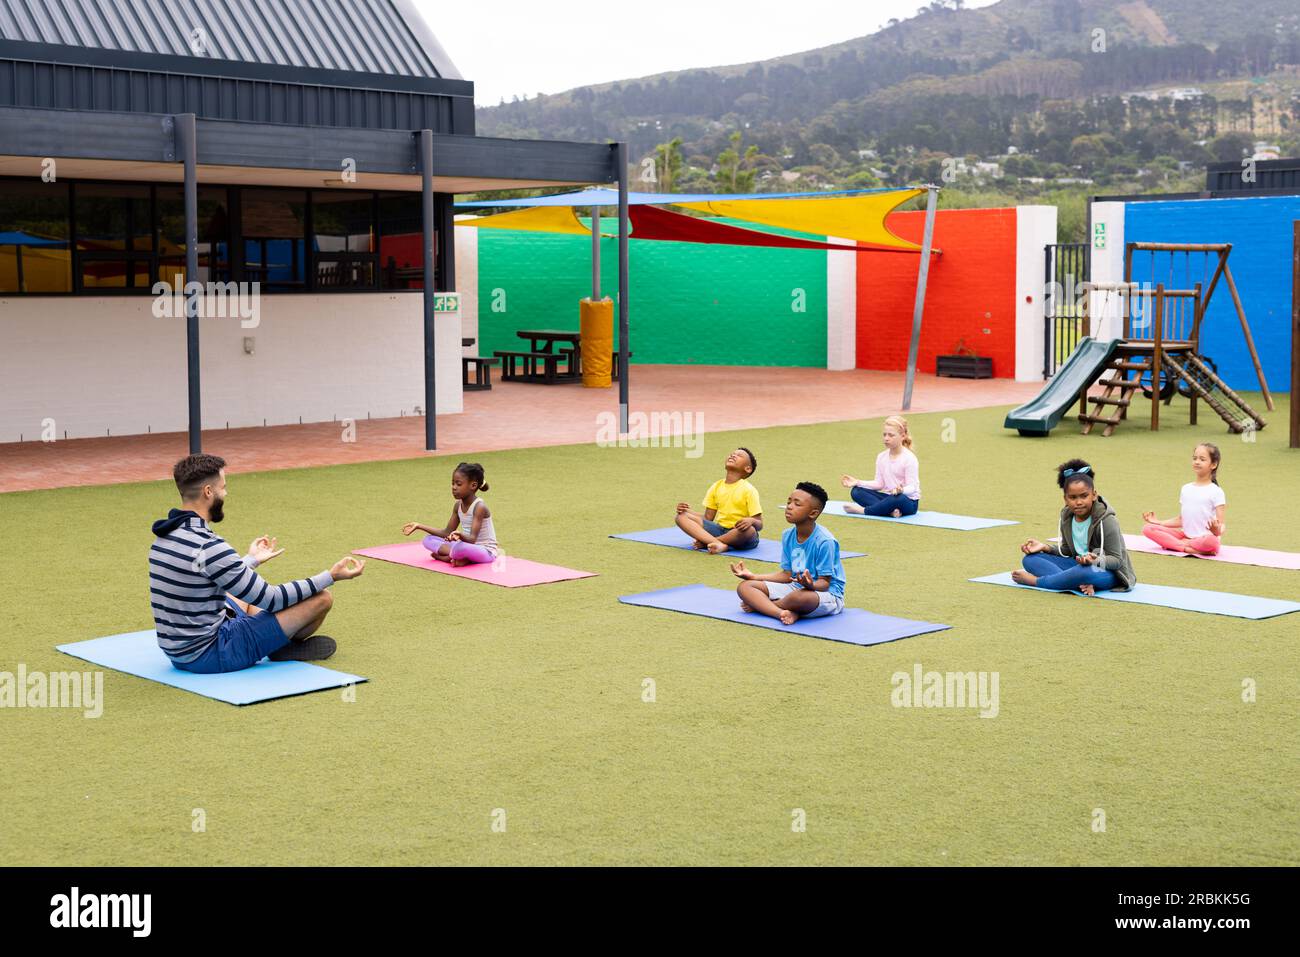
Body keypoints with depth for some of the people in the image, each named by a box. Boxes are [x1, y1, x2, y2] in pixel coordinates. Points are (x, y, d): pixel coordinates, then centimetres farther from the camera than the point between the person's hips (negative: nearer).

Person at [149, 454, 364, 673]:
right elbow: (270, 600, -17)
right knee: (321, 598, -5)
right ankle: (285, 646, 21)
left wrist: (252, 560, 36)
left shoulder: (166, 535, 4)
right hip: (211, 656, -9)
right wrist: (331, 576, -7)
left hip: (178, 653, 10)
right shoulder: (208, 546, -24)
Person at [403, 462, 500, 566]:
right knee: (429, 540, 0)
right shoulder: (458, 505, 5)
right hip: (469, 546, 9)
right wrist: (420, 526, 7)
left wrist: (460, 535, -50)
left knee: (460, 547, -42)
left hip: (486, 550, -9)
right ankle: (459, 557, -18)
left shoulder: (479, 506, -18)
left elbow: (472, 539, -27)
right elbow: (447, 533, 11)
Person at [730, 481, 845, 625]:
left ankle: (759, 605, -11)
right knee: (744, 586, -7)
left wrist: (811, 585, -40)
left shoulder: (824, 541, -17)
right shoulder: (788, 536, 5)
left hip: (827, 593, -7)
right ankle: (783, 613, -31)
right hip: (796, 587, 7)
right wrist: (754, 576, 5)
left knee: (800, 596, -43)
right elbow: (787, 574, 11)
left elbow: (824, 583, -17)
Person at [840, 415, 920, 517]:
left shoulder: (909, 458, -14)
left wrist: (901, 490, -42)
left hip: (909, 501, -6)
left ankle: (864, 510, -26)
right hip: (889, 497, 6)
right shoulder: (881, 457, 4)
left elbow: (912, 487, -18)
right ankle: (891, 511, -29)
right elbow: (879, 483, 6)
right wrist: (858, 483, -7)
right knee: (856, 491, -11)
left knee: (899, 498, -43)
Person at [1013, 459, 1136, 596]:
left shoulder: (1106, 520, -17)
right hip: (1079, 565, 7)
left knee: (1086, 571, -43)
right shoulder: (1066, 516, 1)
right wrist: (1045, 547, -6)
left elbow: (1116, 560, -16)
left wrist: (1097, 560, -36)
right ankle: (1082, 584, -29)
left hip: (1109, 572, -7)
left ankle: (1037, 581, -18)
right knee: (1031, 559, -8)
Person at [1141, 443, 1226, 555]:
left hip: (1204, 538, -5)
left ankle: (1171, 544, -21)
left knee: (1211, 541, -42)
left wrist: (1217, 530, -32)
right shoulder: (1186, 489, 13)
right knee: (1148, 528, -12)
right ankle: (1189, 549, -24)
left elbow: (1221, 525, -9)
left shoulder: (1216, 492, -4)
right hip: (1185, 535, 5)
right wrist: (1158, 522, 9)